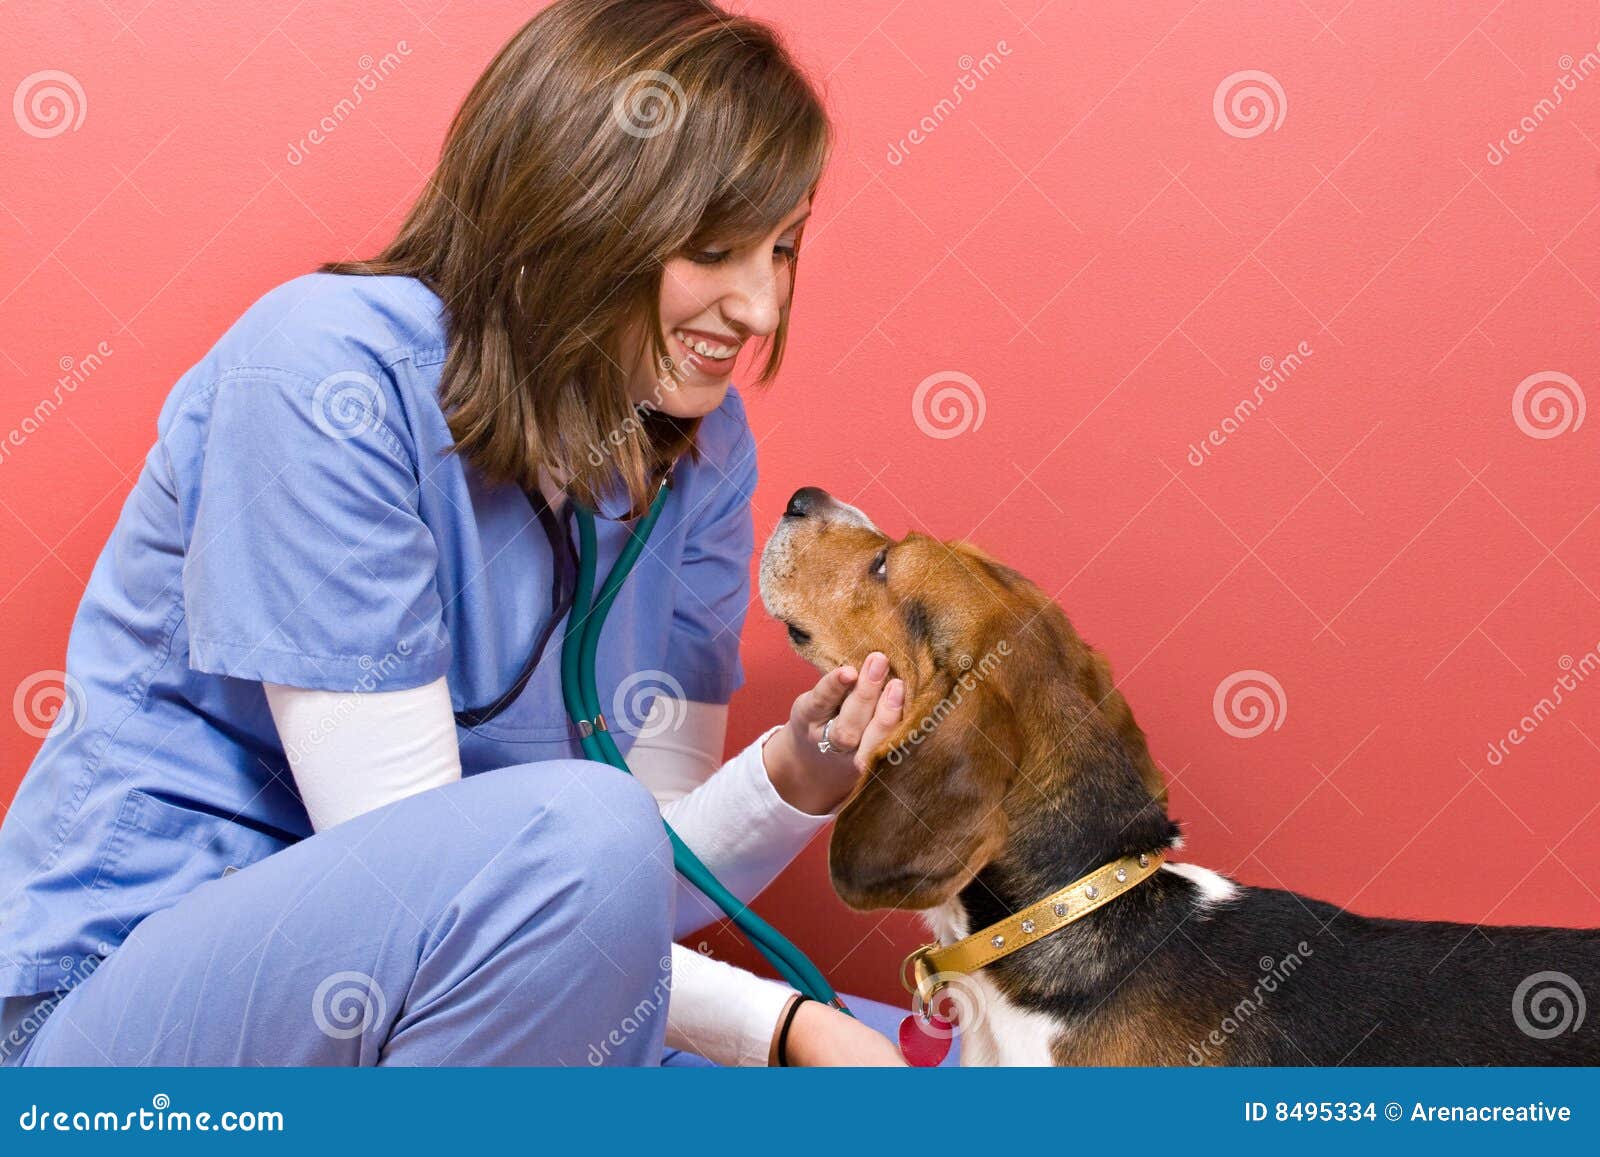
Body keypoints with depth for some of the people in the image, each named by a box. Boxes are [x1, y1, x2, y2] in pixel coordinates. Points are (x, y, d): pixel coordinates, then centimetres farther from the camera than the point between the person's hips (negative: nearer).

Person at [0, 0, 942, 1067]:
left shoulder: (702, 446, -1)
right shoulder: (331, 373, -20)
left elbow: (655, 865, -1)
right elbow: (414, 866, -23)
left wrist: (792, 778, -23)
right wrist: (776, 1020, -26)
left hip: (438, 998, 6)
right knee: (577, 834, -34)